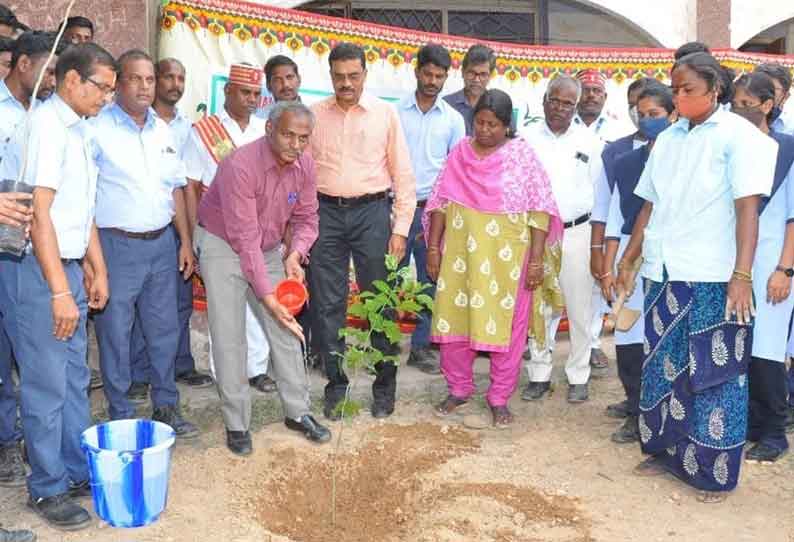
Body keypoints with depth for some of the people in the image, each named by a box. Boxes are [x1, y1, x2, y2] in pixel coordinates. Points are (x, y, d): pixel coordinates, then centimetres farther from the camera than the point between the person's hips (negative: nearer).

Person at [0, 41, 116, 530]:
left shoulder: (79, 131, 12)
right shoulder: (47, 125, -15)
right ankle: (48, 489, 14)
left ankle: (78, 472, 28)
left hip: (67, 265, 9)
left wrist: (97, 269, 20)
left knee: (75, 378, 15)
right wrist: (60, 291, -22)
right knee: (47, 385, 0)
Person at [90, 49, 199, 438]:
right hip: (116, 245, -5)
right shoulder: (98, 129, -8)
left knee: (164, 329, 12)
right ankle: (121, 417, 17)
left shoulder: (162, 130, 11)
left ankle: (166, 407, 26)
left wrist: (185, 241, 13)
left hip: (162, 242, 6)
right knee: (115, 333, 3)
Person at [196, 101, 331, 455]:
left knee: (286, 329, 5)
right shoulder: (241, 166, -29)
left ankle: (297, 412, 18)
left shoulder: (304, 166, -9)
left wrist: (295, 254, -21)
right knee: (229, 336, -5)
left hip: (269, 249, 6)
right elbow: (245, 238, -30)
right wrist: (267, 296, -31)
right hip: (223, 245, -6)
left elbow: (306, 219, 0)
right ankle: (236, 423, 7)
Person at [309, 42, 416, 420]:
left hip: (371, 210, -1)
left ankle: (385, 387, 19)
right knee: (327, 304, 5)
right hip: (326, 212, 2)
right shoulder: (314, 115, 6)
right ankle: (335, 385, 19)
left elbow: (403, 175, 3)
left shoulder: (385, 113, 3)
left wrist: (400, 229, -3)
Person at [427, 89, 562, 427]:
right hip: (462, 252, 3)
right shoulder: (460, 153, 5)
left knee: (506, 326, 5)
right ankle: (459, 389, 28)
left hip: (507, 257, -3)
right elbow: (441, 202, 7)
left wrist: (536, 260, -11)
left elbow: (540, 211, -7)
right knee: (455, 320, 9)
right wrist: (433, 247, 2)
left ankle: (499, 398, 20)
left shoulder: (523, 155, -4)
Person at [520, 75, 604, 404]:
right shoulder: (526, 138, 3)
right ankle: (539, 374, 19)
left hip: (577, 233, 0)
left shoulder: (590, 142, 4)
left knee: (580, 309, 4)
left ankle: (578, 376, 18)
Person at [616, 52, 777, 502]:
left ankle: (715, 472, 15)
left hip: (714, 278, -5)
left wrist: (742, 275, -19)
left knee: (715, 375, 2)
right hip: (665, 275, 5)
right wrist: (628, 261, 13)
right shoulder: (668, 139, 12)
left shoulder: (739, 135, -4)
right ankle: (666, 451, 27)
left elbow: (747, 208, -12)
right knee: (663, 367, 11)